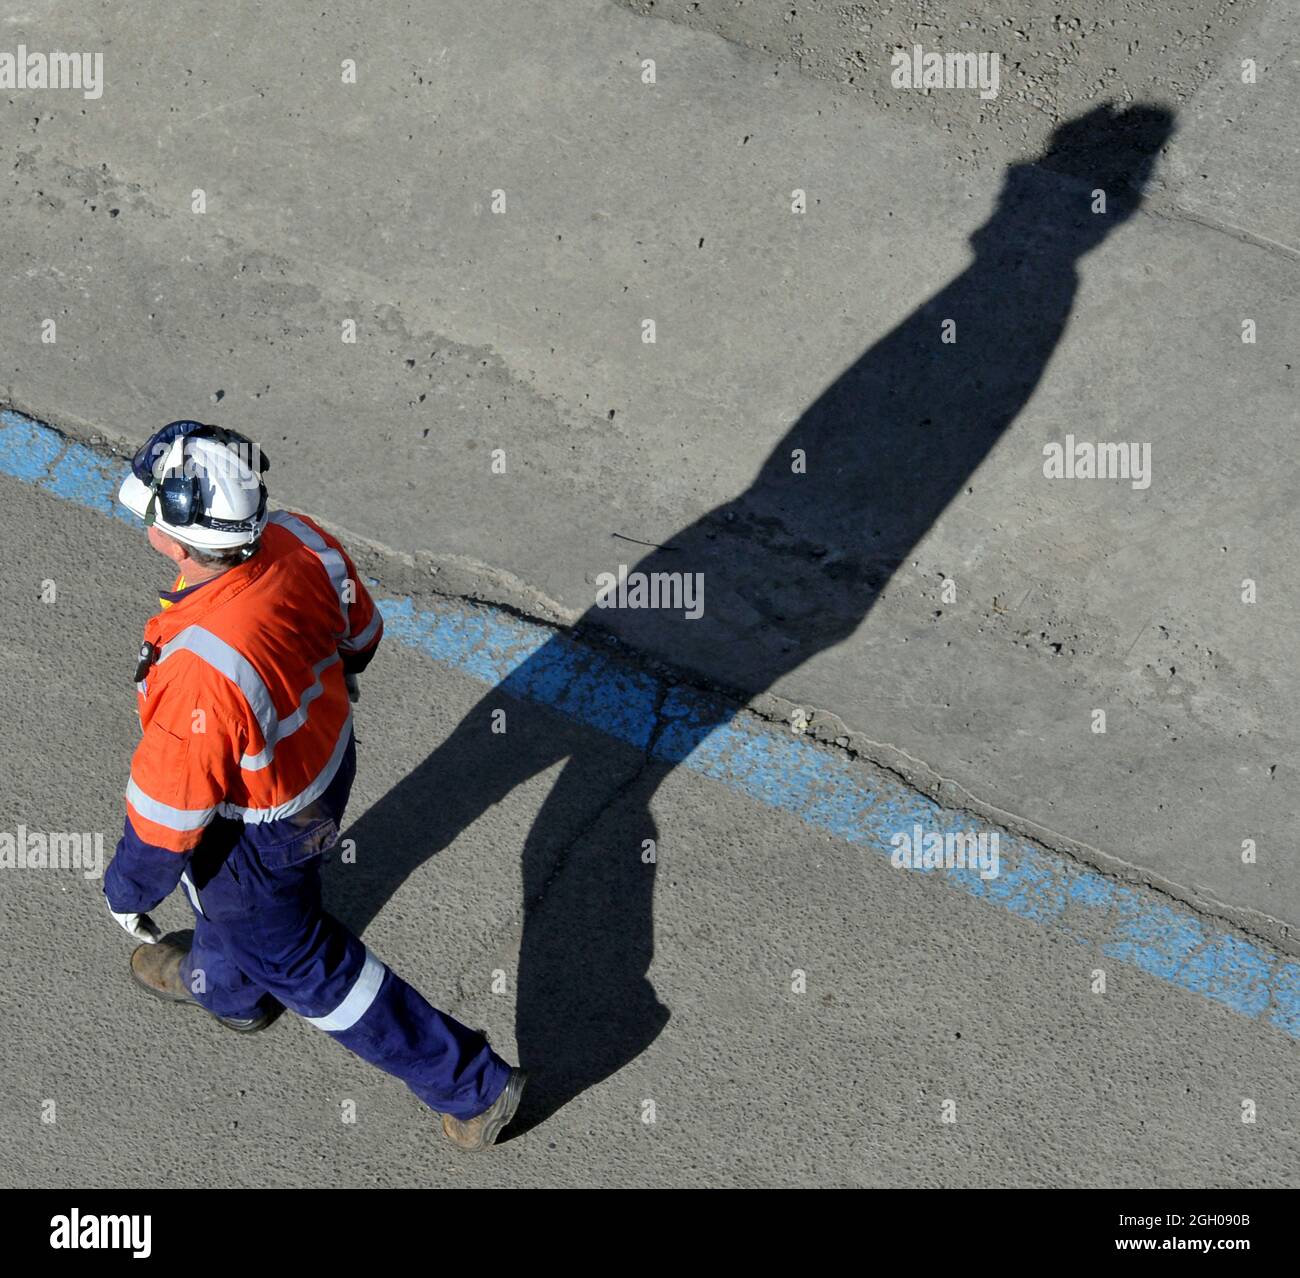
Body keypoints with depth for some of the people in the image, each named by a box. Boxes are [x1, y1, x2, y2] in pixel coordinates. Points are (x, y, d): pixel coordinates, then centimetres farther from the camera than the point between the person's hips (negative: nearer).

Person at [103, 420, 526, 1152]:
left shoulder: (199, 668, -44)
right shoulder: (300, 543, -24)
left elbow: (168, 812, -27)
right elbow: (360, 634, -1)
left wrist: (128, 892, -7)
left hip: (251, 830, -7)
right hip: (327, 756, 7)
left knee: (302, 962, 19)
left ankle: (472, 1085, 30)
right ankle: (223, 989, 70)